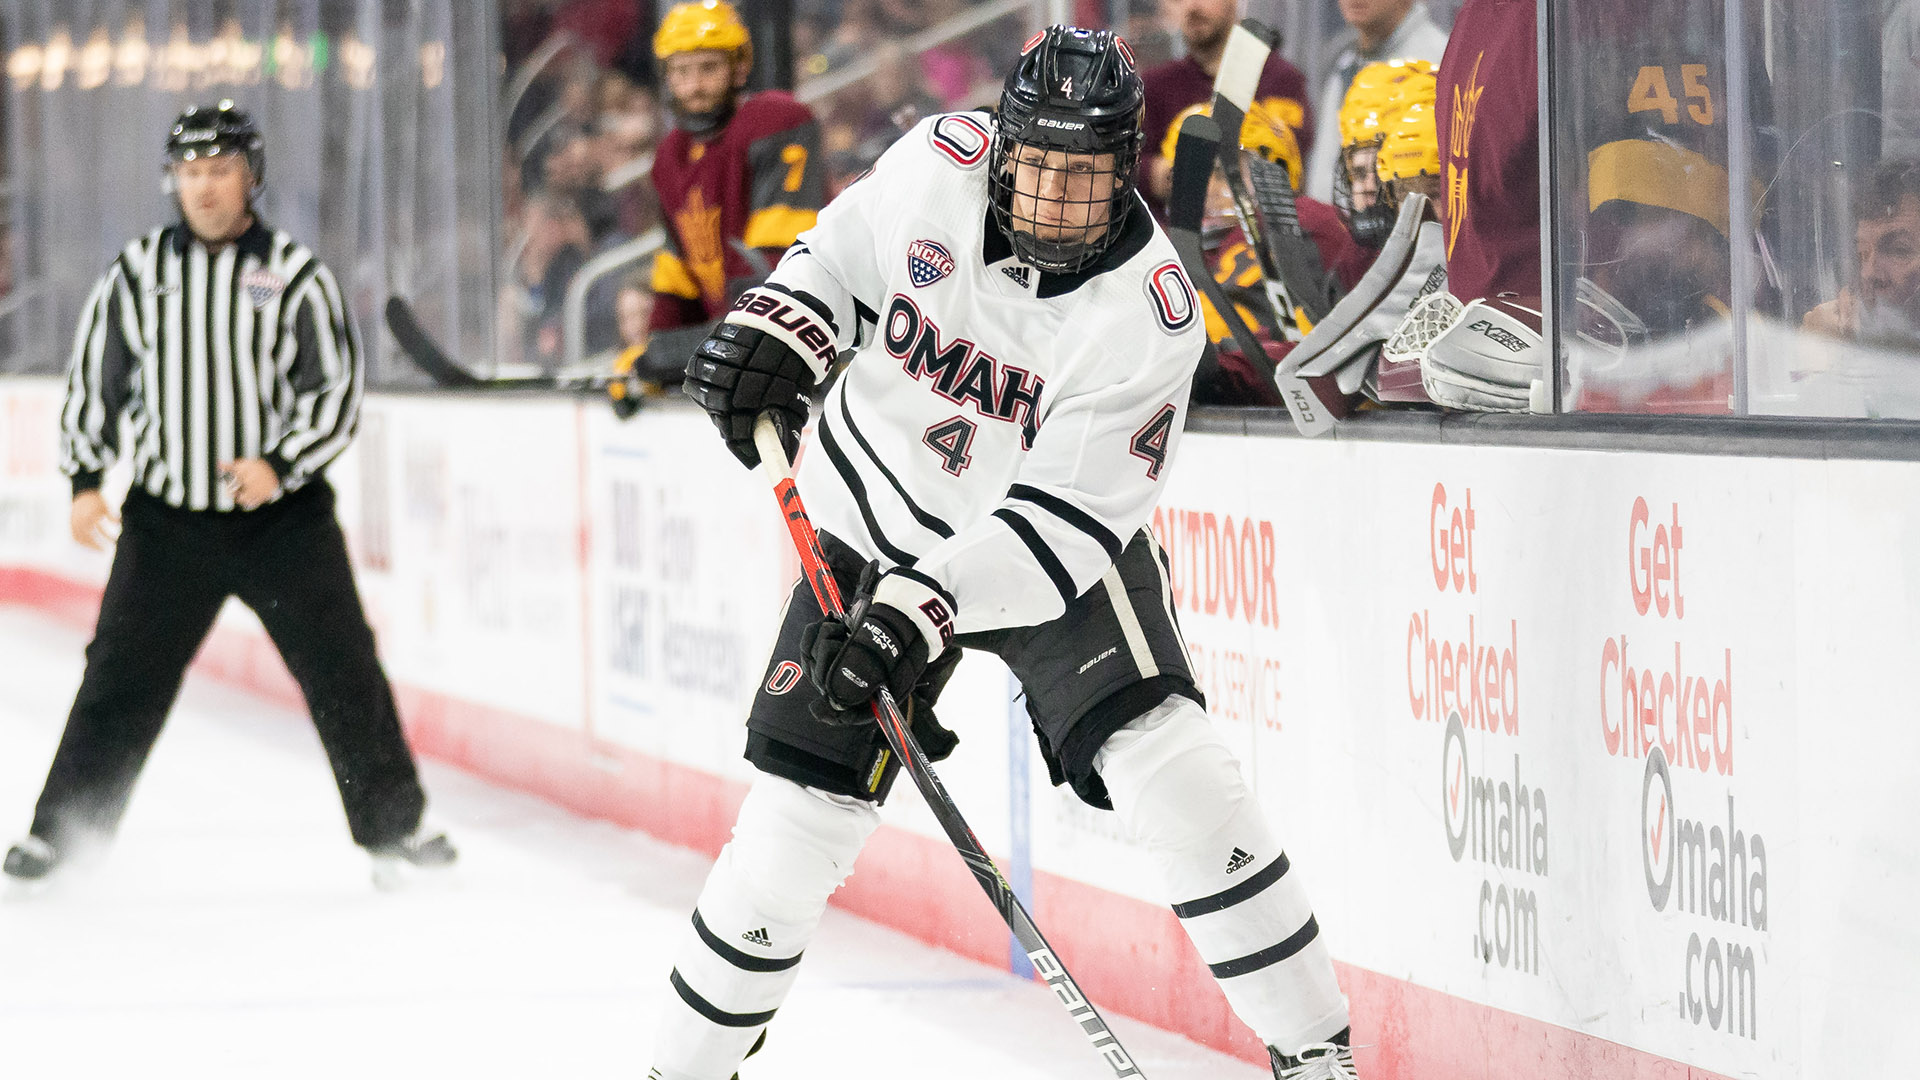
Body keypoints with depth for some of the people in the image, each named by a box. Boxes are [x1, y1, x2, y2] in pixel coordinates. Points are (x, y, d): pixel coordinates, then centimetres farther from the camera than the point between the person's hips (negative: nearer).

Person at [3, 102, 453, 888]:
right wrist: (85, 481, 2)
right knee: (122, 676, 2)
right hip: (167, 520, 1)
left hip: (283, 517, -1)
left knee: (342, 670, -2)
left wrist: (281, 465, -17)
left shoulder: (294, 275, -3)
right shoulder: (138, 273, 4)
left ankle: (394, 829, 7)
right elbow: (93, 380, 11)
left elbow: (339, 389, -3)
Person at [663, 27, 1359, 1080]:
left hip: (1051, 555, -2)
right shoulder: (940, 164, -18)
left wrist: (918, 611, -38)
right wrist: (778, 327, -14)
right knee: (797, 815, -3)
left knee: (1169, 767, -20)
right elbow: (846, 246, 5)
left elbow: (1060, 519, -29)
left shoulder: (1148, 315, -27)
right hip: (876, 530, 2)